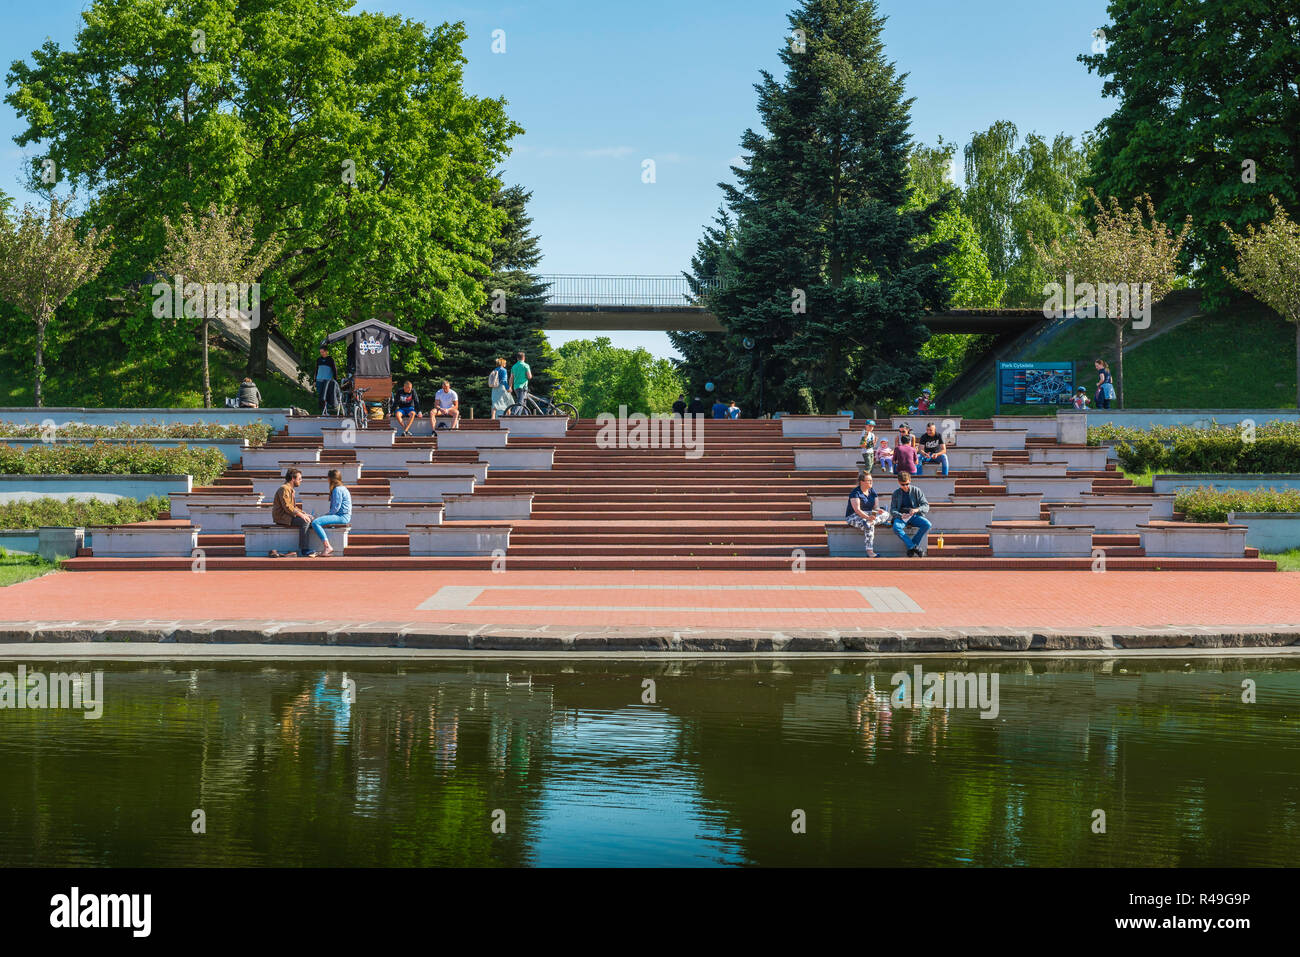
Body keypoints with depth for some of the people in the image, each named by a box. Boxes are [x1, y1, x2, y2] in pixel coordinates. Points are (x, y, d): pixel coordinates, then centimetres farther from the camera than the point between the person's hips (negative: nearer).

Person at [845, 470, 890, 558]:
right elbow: (857, 510, -23)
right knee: (869, 525, -38)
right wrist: (867, 517, -39)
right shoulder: (855, 493, -12)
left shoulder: (872, 491, 10)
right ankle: (869, 551, -41)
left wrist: (879, 510, -21)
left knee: (886, 514, -17)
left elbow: (876, 506, 6)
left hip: (869, 515, 7)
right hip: (853, 516, -7)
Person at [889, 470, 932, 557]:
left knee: (927, 524, -29)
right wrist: (900, 515, -18)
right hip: (901, 517, -1)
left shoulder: (916, 491, 6)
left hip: (914, 516, 1)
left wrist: (917, 509, -21)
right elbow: (892, 510, 4)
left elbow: (926, 506, 1)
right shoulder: (896, 493, 8)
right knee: (896, 528, -35)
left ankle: (911, 548, -23)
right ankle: (914, 547, -30)